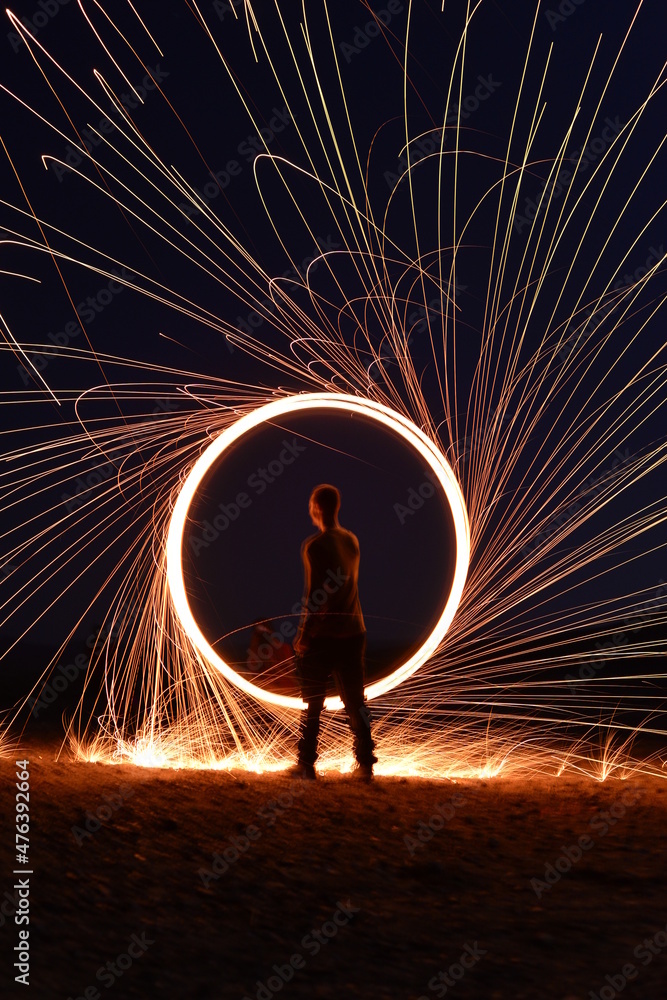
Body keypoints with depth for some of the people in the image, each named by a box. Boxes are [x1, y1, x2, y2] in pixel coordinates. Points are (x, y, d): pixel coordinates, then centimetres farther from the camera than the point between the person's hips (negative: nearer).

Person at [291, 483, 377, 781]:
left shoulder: (315, 545, -12)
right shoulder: (352, 541, 7)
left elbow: (315, 595, -16)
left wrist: (304, 636, -11)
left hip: (323, 634, -6)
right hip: (353, 631, 6)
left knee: (312, 703, 5)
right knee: (355, 701, 10)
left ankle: (306, 765, 9)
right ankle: (365, 765, 10)